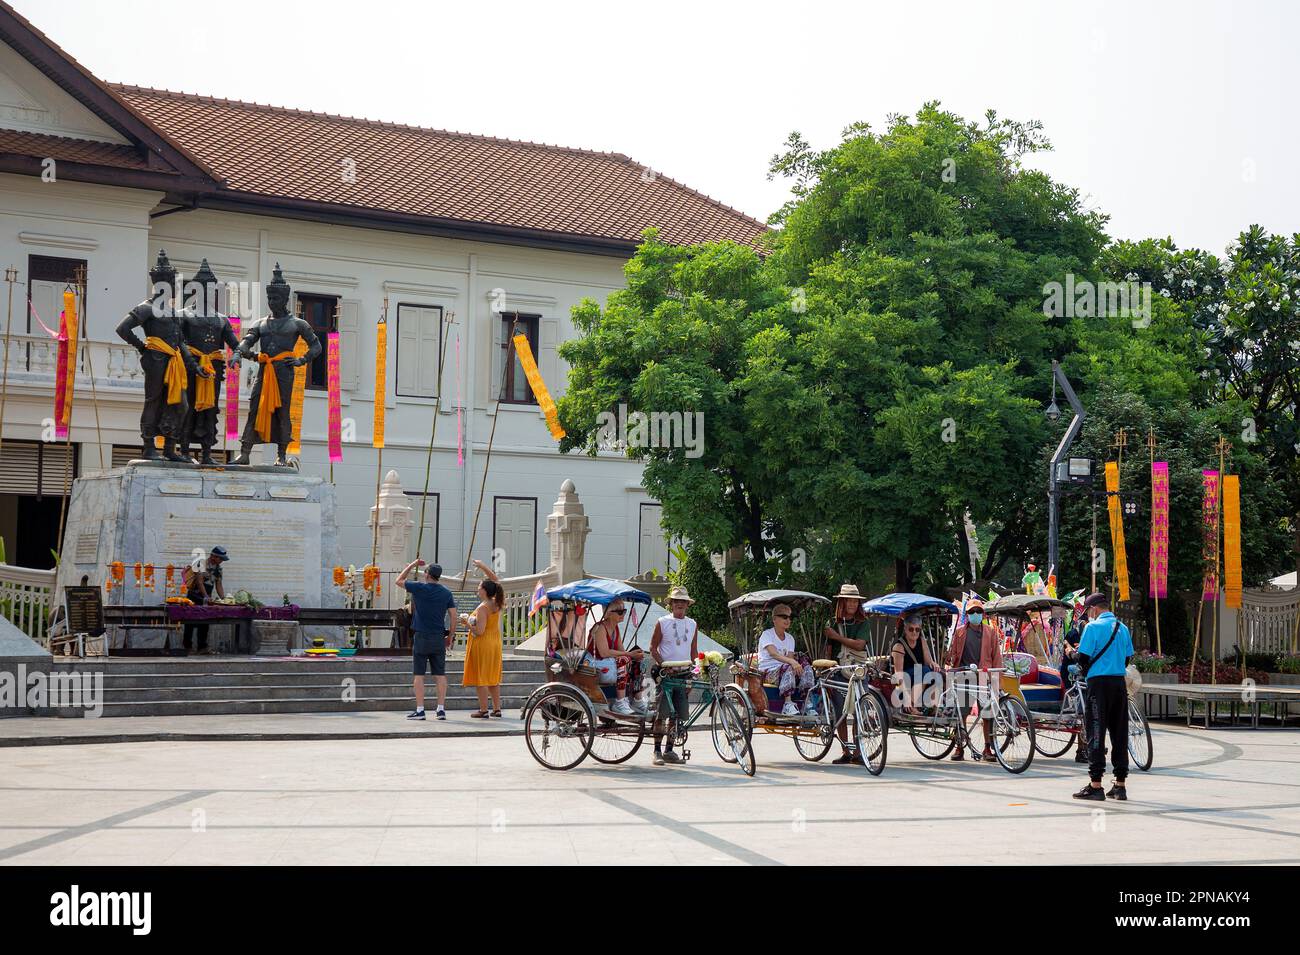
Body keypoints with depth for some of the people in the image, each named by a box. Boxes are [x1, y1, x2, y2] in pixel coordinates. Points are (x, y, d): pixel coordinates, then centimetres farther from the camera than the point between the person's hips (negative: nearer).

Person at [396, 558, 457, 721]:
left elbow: (399, 581, 11)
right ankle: (441, 709, 4)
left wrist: (413, 564, 18)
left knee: (419, 674, 0)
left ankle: (419, 710, -2)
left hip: (421, 636, -3)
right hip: (439, 637, 3)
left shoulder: (419, 588, -5)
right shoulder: (447, 593, 4)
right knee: (440, 674, 6)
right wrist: (450, 636, 12)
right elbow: (453, 617, 2)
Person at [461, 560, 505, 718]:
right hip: (495, 643, 8)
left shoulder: (482, 608, -20)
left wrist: (467, 622, -9)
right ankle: (497, 708, 16)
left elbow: (479, 631, -23)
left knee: (480, 677, -2)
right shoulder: (496, 604, 1)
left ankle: (484, 710, -2)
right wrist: (484, 567, 17)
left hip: (481, 644, -8)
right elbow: (496, 581, 16)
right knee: (493, 677, 14)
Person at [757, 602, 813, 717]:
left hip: (784, 671, 6)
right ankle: (788, 704, -43)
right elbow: (773, 653, -26)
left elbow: (790, 657, 1)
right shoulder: (767, 635, -6)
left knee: (806, 667, -18)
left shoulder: (790, 638, 15)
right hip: (768, 672, -6)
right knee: (788, 668, -35)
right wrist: (792, 662, -41)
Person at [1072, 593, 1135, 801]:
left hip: (1099, 683, -6)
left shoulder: (1093, 627, -7)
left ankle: (1095, 785, -5)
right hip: (1120, 682, 6)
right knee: (1120, 733, 9)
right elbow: (1127, 658, 16)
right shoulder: (1122, 628, 13)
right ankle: (1120, 785, 10)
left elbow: (1084, 657, -8)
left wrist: (1083, 673, 11)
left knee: (1096, 733, -4)